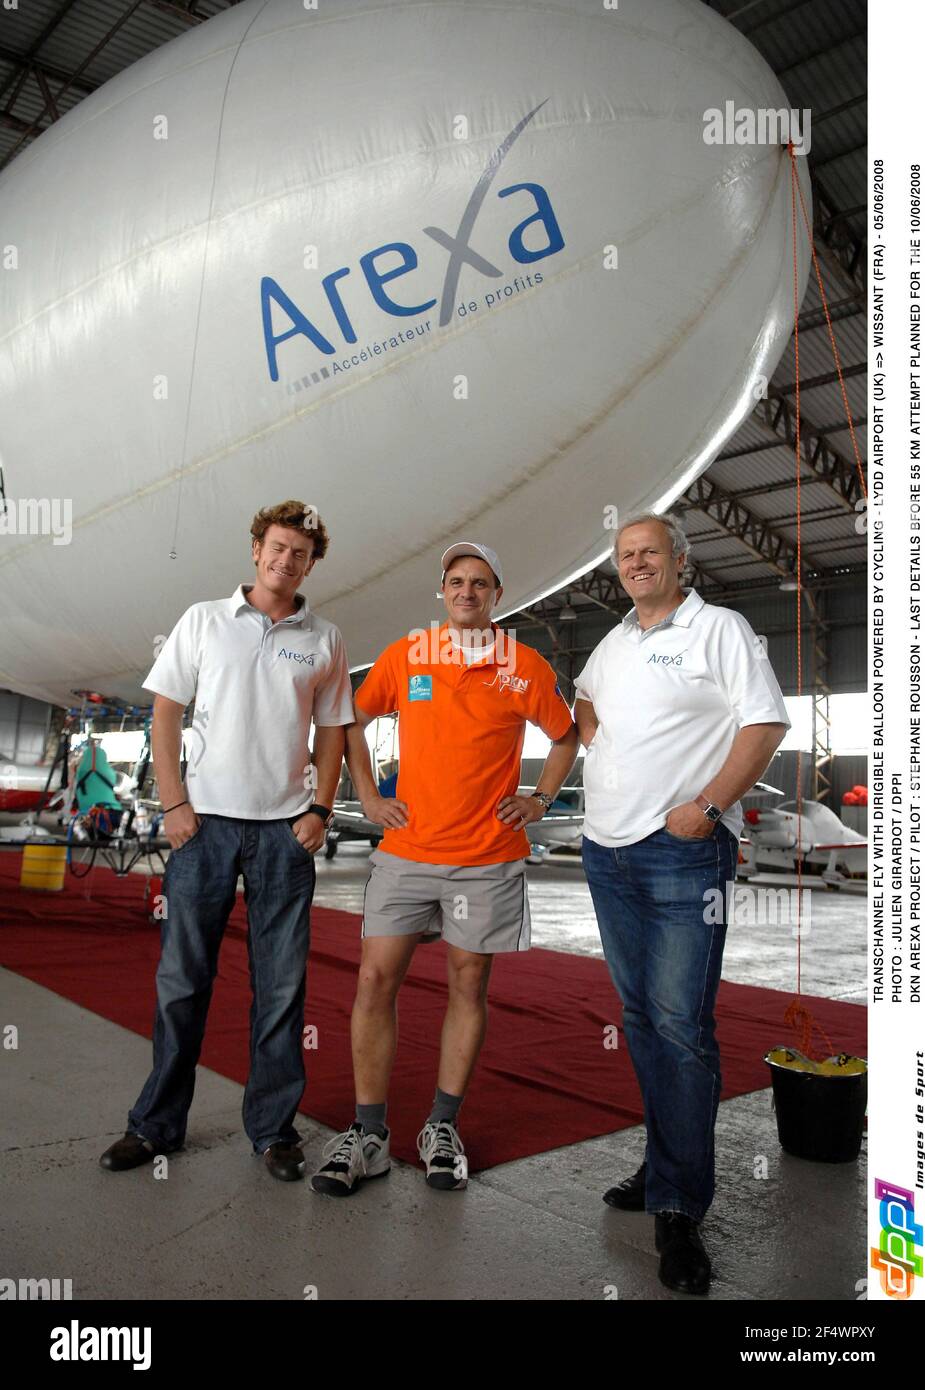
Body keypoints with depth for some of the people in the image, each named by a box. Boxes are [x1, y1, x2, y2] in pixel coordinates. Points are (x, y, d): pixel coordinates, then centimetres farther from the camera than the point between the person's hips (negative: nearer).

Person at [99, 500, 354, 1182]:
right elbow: (165, 713, 4)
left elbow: (332, 732, 10)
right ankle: (158, 1122, 23)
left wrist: (320, 810, -2)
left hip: (286, 827, 1)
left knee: (282, 985, 6)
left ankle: (274, 1127, 20)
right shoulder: (204, 620, 5)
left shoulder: (324, 638, 8)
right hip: (205, 819, 0)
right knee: (182, 977, 7)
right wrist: (174, 803, -4)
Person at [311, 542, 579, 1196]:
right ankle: (368, 1134, 12)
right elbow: (355, 721, 16)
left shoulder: (527, 667, 1)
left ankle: (443, 1129, 24)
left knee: (469, 986, 7)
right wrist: (368, 797, 8)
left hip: (488, 857, -1)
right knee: (375, 979, -2)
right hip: (406, 850, 1)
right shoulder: (403, 656, 4)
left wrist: (539, 800, 5)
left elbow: (566, 736, 15)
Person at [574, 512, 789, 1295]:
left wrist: (710, 804, -19)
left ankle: (678, 1209, 3)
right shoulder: (614, 642, 16)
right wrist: (592, 736, 12)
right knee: (641, 1016, 14)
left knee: (681, 1024, -8)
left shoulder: (719, 629, -3)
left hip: (683, 851, -7)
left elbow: (767, 722, -10)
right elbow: (584, 699, 33)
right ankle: (669, 1163, 28)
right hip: (607, 850, 7)